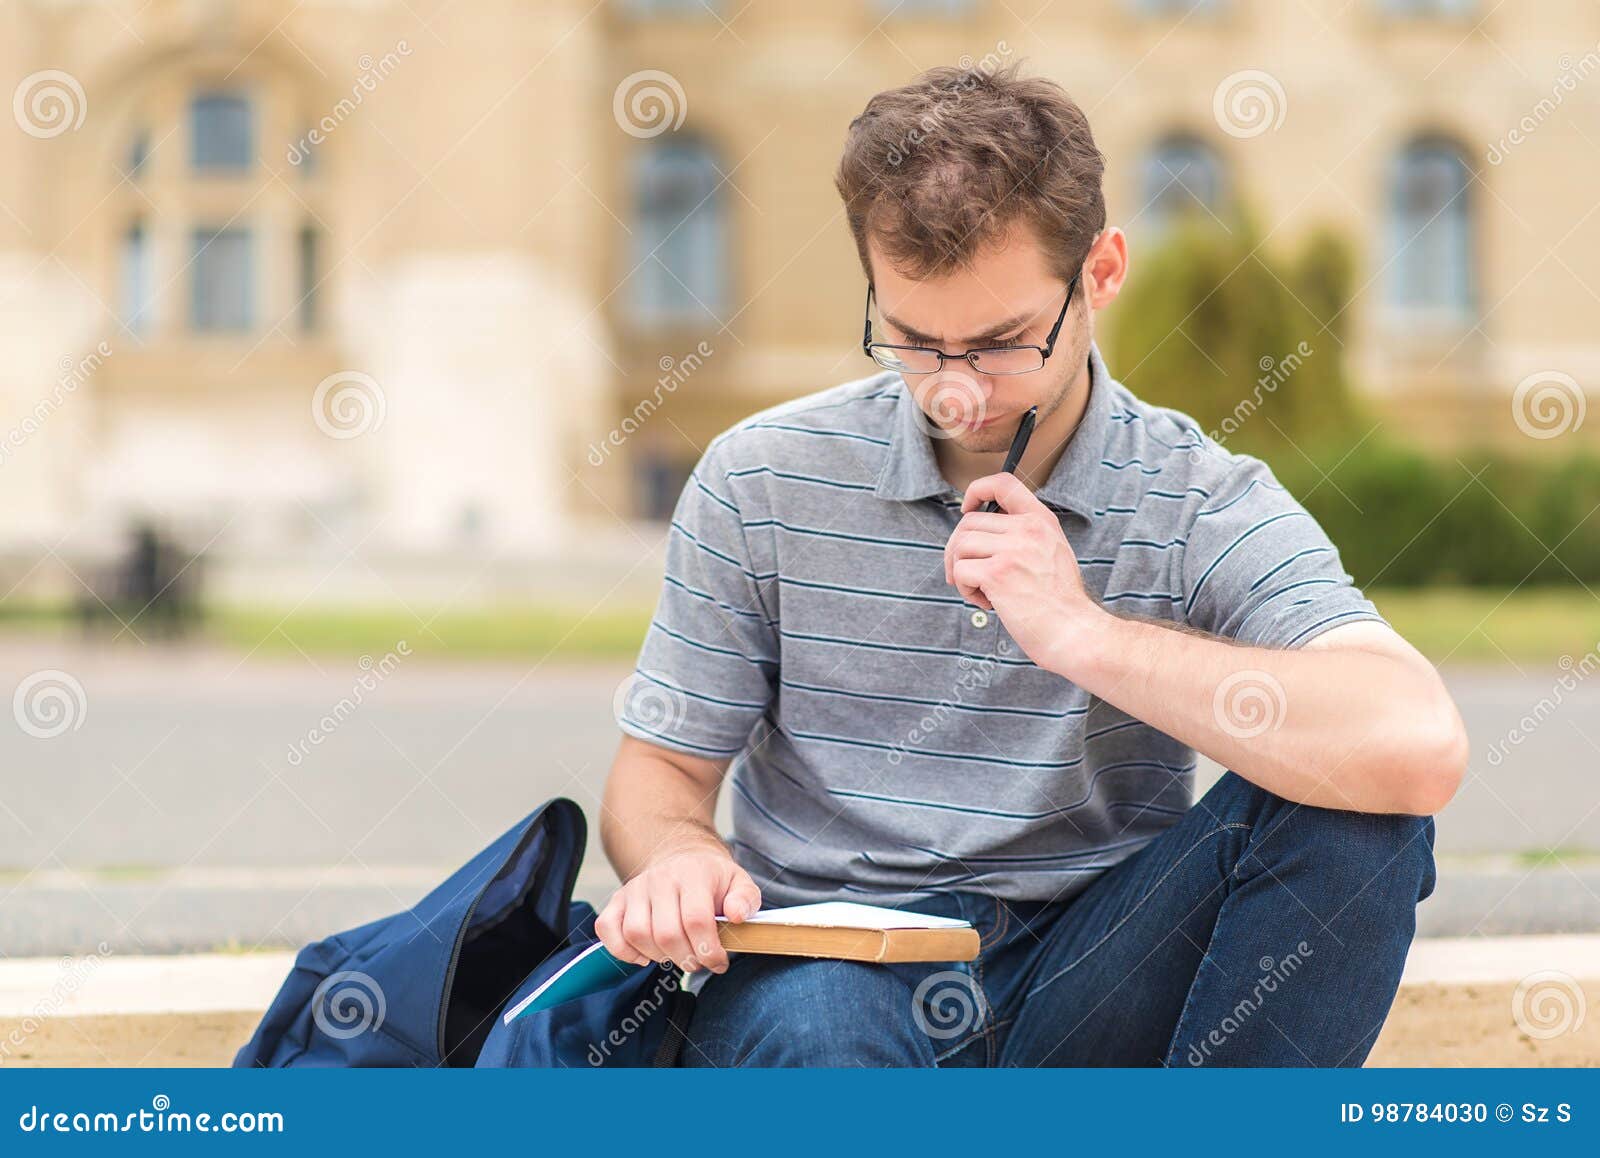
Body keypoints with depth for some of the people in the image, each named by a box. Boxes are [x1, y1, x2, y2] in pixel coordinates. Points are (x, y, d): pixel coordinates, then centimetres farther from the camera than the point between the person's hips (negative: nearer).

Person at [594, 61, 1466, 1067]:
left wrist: (1086, 634, -23)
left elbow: (1421, 749, -23)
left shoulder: (1204, 509, -5)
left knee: (1345, 814, -25)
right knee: (806, 1024, -41)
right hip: (825, 968, -2)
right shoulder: (762, 483, 2)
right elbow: (662, 767, 11)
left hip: (1081, 997, 2)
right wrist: (676, 862, -16)